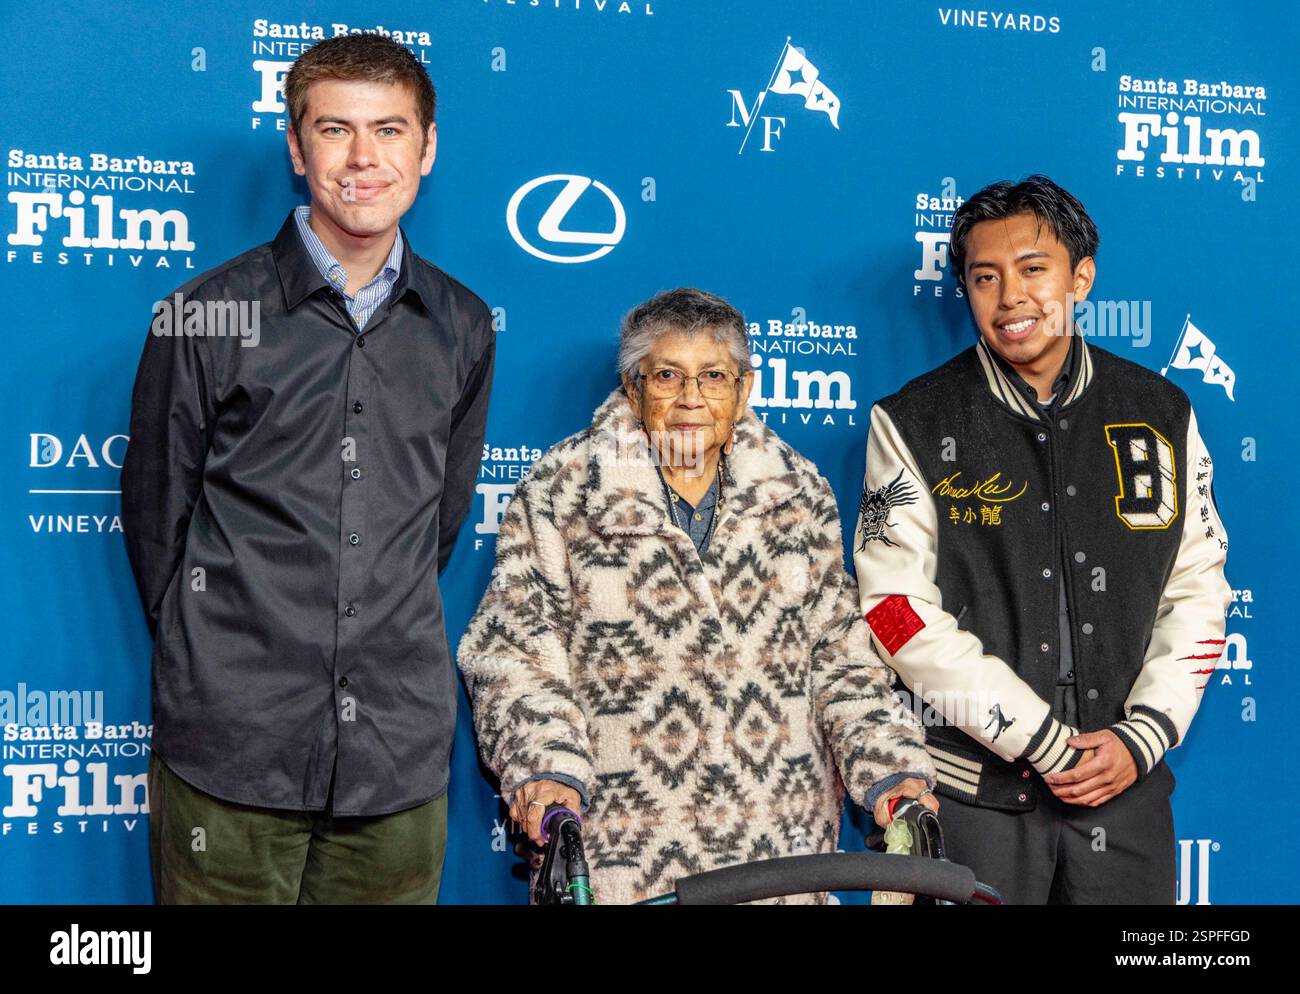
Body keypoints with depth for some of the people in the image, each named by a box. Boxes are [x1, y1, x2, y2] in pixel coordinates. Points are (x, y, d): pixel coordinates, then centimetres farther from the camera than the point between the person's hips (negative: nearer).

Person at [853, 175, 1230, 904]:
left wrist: (1141, 738, -6)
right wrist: (1045, 744, -14)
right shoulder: (915, 425, -5)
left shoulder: (1162, 414, 4)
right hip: (975, 789, -2)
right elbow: (899, 610, -10)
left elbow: (1196, 588, 7)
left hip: (1127, 787, 3)